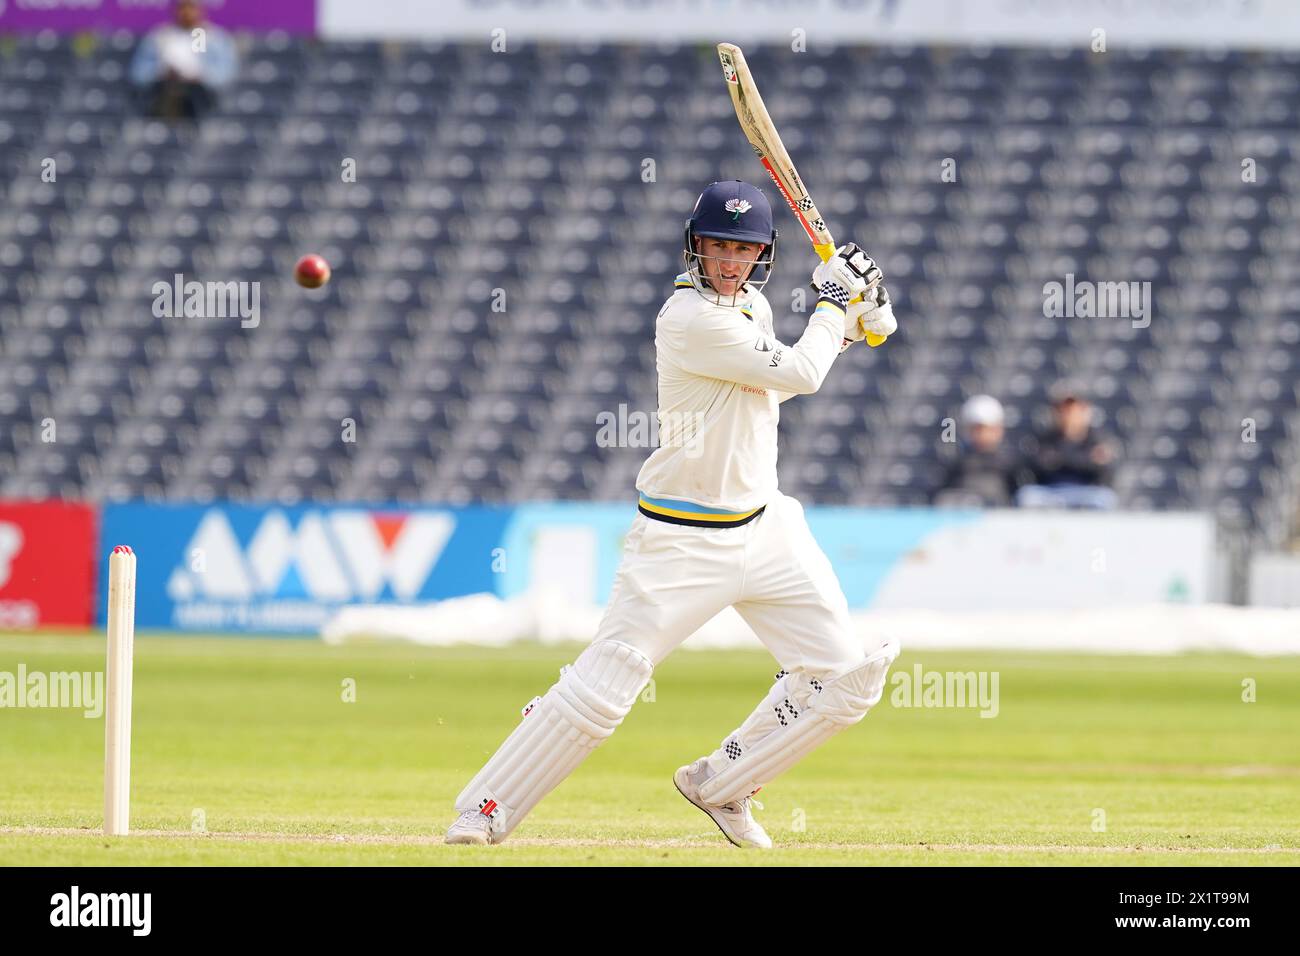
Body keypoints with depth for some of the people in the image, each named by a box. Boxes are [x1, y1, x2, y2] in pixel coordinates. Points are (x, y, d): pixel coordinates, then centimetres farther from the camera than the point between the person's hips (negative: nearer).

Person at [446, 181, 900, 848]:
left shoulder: (749, 304, 9)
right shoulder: (690, 318, -19)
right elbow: (799, 375, -16)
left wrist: (850, 327, 13)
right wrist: (832, 303, -1)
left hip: (764, 527, 8)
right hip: (683, 541, -8)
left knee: (845, 678, 2)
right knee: (602, 688, -12)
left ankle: (720, 785, 17)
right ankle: (486, 810, -1)